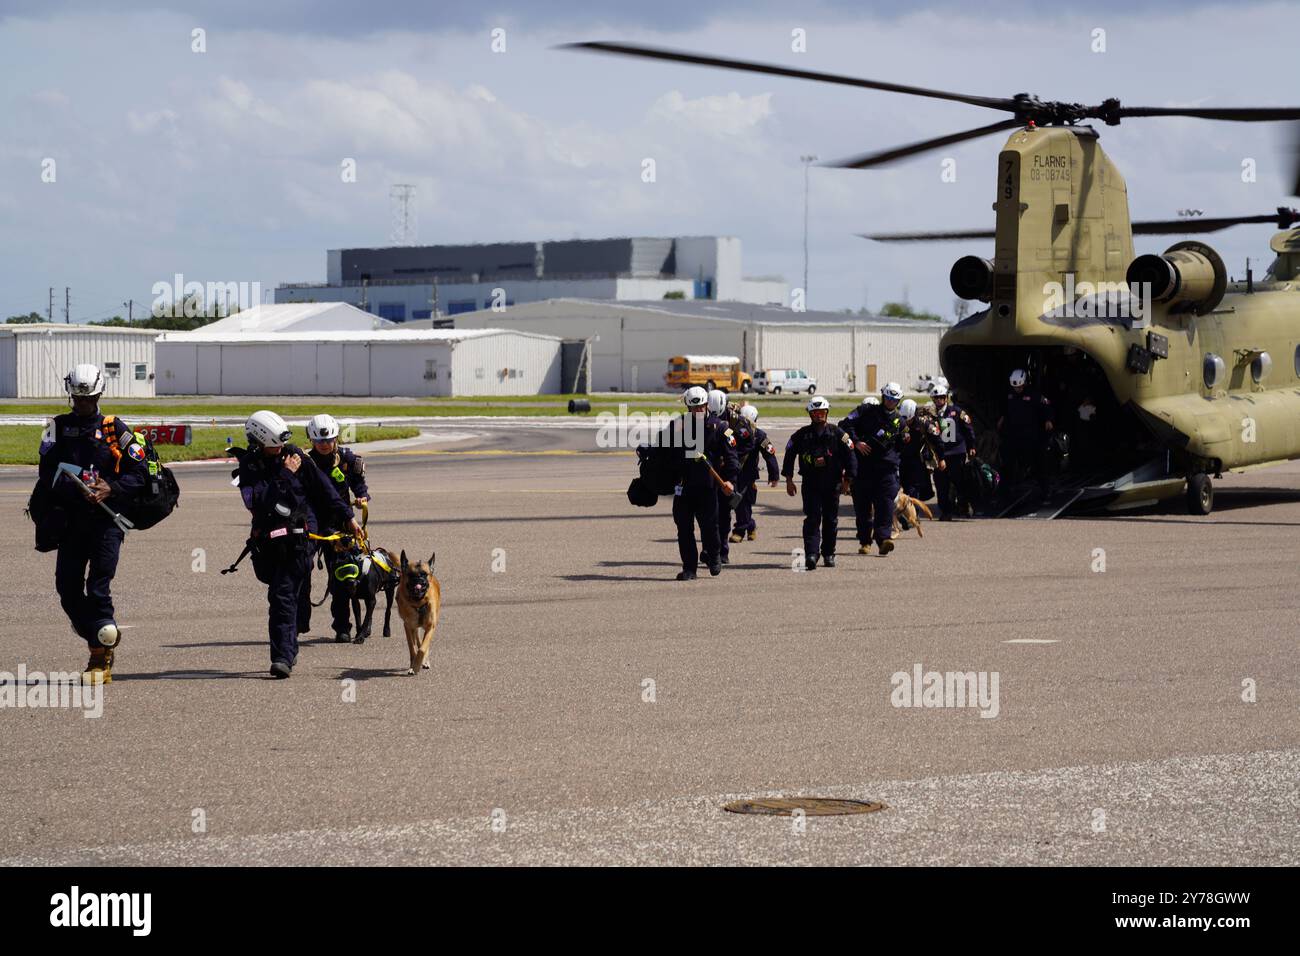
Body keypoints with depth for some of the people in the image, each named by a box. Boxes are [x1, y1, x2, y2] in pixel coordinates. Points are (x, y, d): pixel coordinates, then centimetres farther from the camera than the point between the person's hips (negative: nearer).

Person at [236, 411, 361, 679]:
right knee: (281, 597, 15)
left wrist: (347, 517, 11)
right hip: (267, 541, 3)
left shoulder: (293, 456, 0)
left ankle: (283, 656, -17)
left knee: (283, 596, -13)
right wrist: (285, 474, -14)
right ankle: (289, 649, 31)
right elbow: (257, 501, -16)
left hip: (297, 538, -3)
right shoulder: (249, 466, 0)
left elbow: (323, 488, 8)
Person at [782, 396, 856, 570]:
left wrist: (847, 481, 2)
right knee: (812, 518, -11)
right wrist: (789, 480, 5)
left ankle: (828, 554, 19)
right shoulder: (801, 435, 4)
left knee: (830, 520, 7)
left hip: (832, 484, 1)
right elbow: (789, 456, 10)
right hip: (810, 482, -1)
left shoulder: (837, 433, 2)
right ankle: (811, 554, -18)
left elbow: (850, 456, 5)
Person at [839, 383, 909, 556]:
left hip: (887, 467, 1)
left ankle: (884, 538, -20)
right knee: (862, 505, 3)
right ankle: (865, 541, 12)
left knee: (885, 503, -13)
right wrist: (856, 441, -11)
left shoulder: (899, 421, 15)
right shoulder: (867, 411, 5)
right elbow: (846, 424, 0)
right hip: (863, 465, -1)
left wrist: (904, 441, -1)